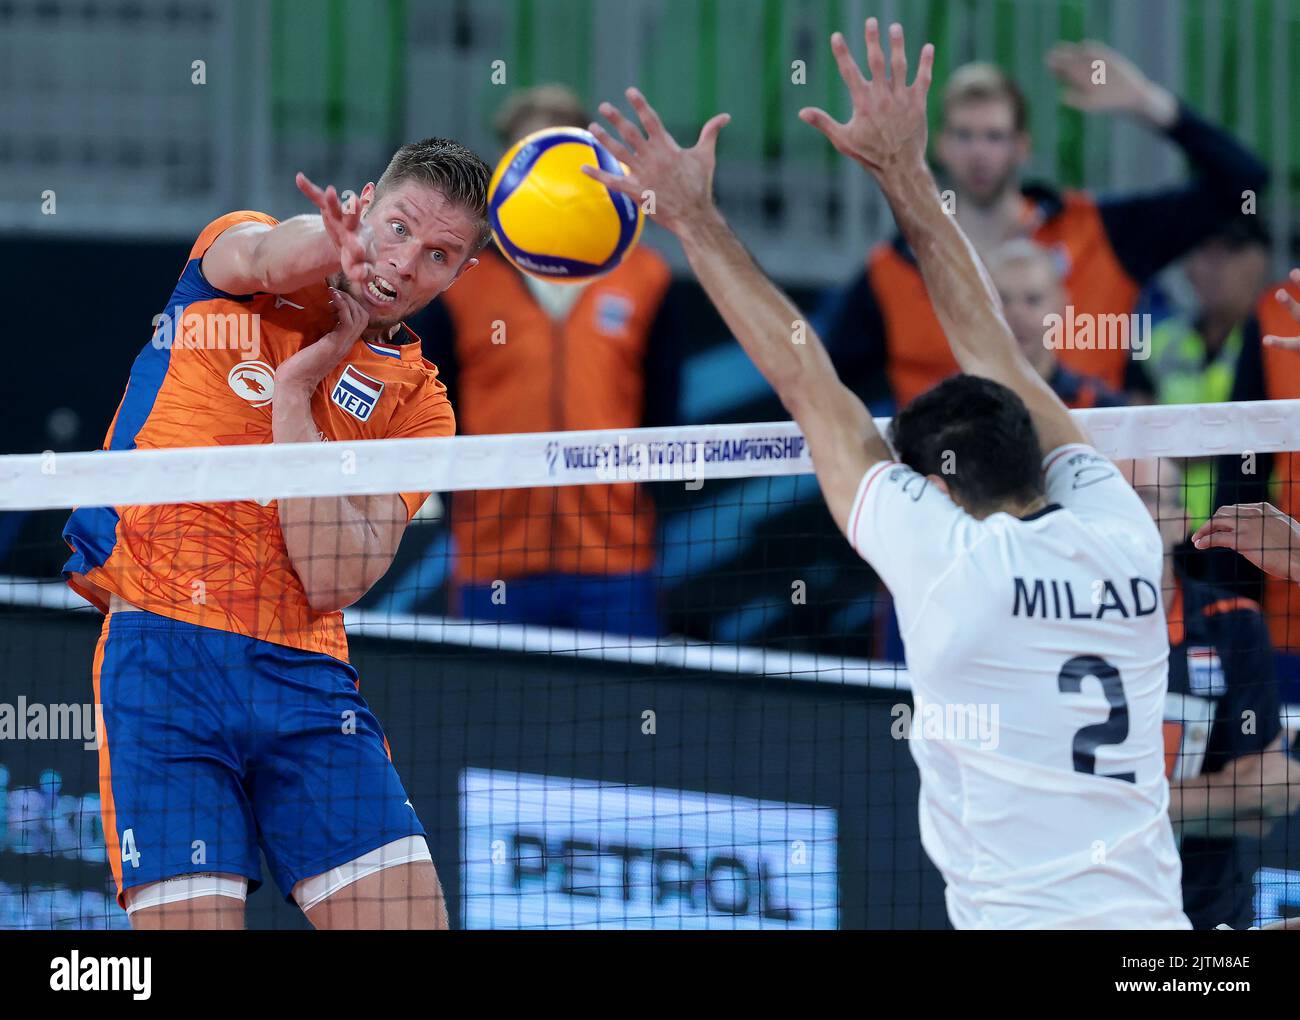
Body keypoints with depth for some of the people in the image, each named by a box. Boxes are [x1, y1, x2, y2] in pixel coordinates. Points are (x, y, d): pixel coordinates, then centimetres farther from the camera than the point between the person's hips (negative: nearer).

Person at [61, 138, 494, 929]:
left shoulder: (415, 404, 10)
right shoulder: (235, 262, 8)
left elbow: (332, 580, -4)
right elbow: (256, 257, -20)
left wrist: (296, 389, -11)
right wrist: (331, 244, -44)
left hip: (304, 674, 3)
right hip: (165, 652, -3)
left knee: (412, 919, -9)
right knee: (192, 921, -14)